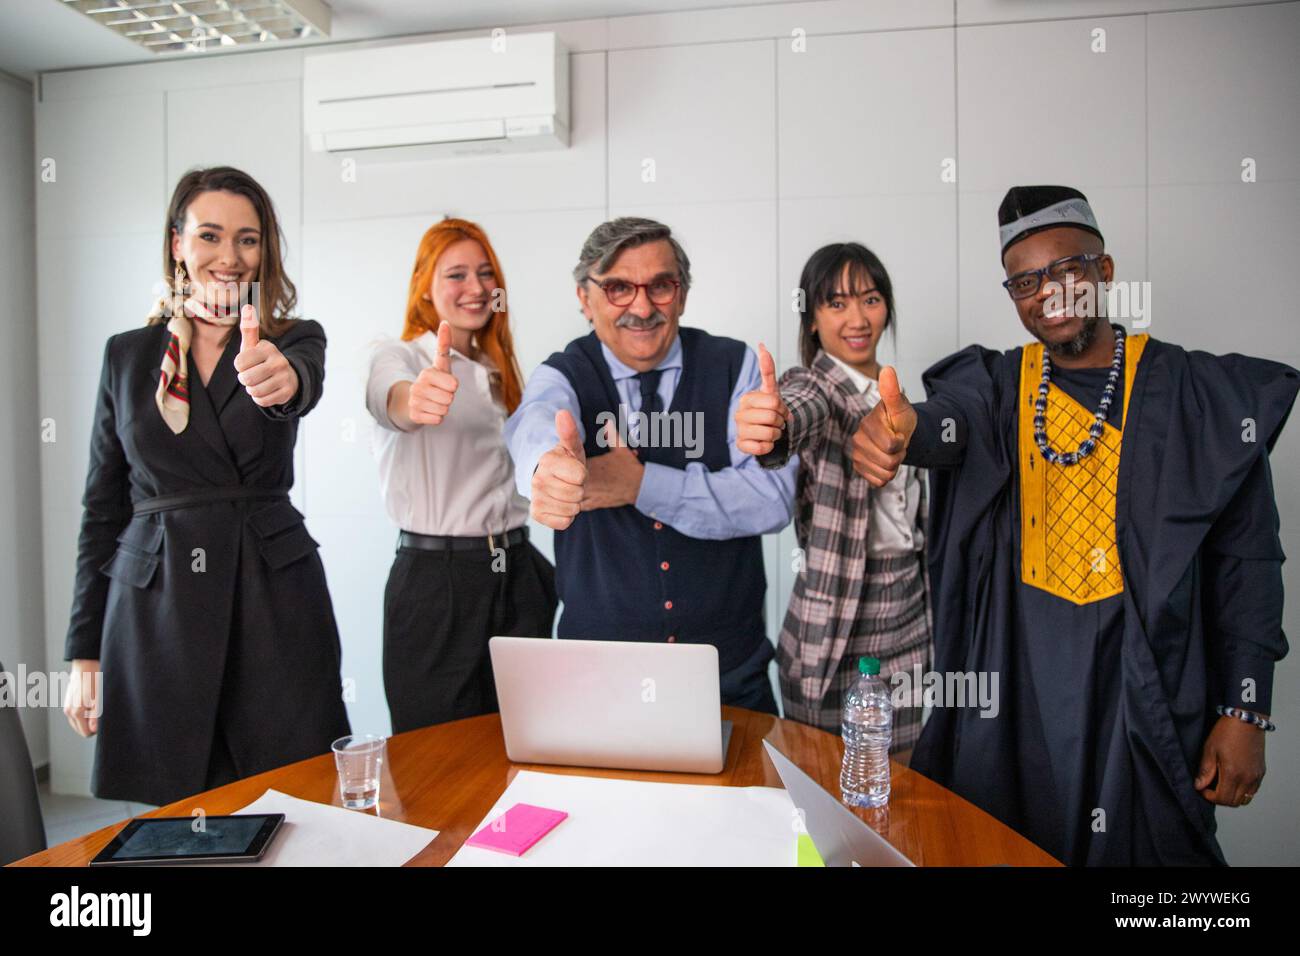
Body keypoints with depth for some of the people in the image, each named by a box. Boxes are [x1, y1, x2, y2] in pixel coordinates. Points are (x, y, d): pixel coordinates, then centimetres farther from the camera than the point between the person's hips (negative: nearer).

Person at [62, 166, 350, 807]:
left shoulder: (294, 340, 4)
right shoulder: (127, 355, 8)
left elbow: (306, 384, -22)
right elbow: (102, 506, 9)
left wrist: (281, 376, -47)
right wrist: (84, 653, 7)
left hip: (273, 602, -1)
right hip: (153, 606, 2)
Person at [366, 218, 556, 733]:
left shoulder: (497, 370, 16)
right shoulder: (398, 357, -3)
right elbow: (390, 400, -29)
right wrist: (413, 401, -52)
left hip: (517, 573, 6)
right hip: (435, 578, -5)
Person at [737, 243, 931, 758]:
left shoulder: (891, 388, 9)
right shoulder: (811, 383, -11)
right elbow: (801, 413, -36)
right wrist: (772, 429, -60)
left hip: (908, 605, 6)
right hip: (835, 614, -6)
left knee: (899, 766, 15)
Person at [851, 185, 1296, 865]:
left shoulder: (1206, 394, -1)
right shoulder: (995, 385, 3)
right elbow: (947, 425, -20)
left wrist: (1245, 713, -2)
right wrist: (901, 430, -45)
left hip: (1143, 695, -1)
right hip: (1011, 686, 2)